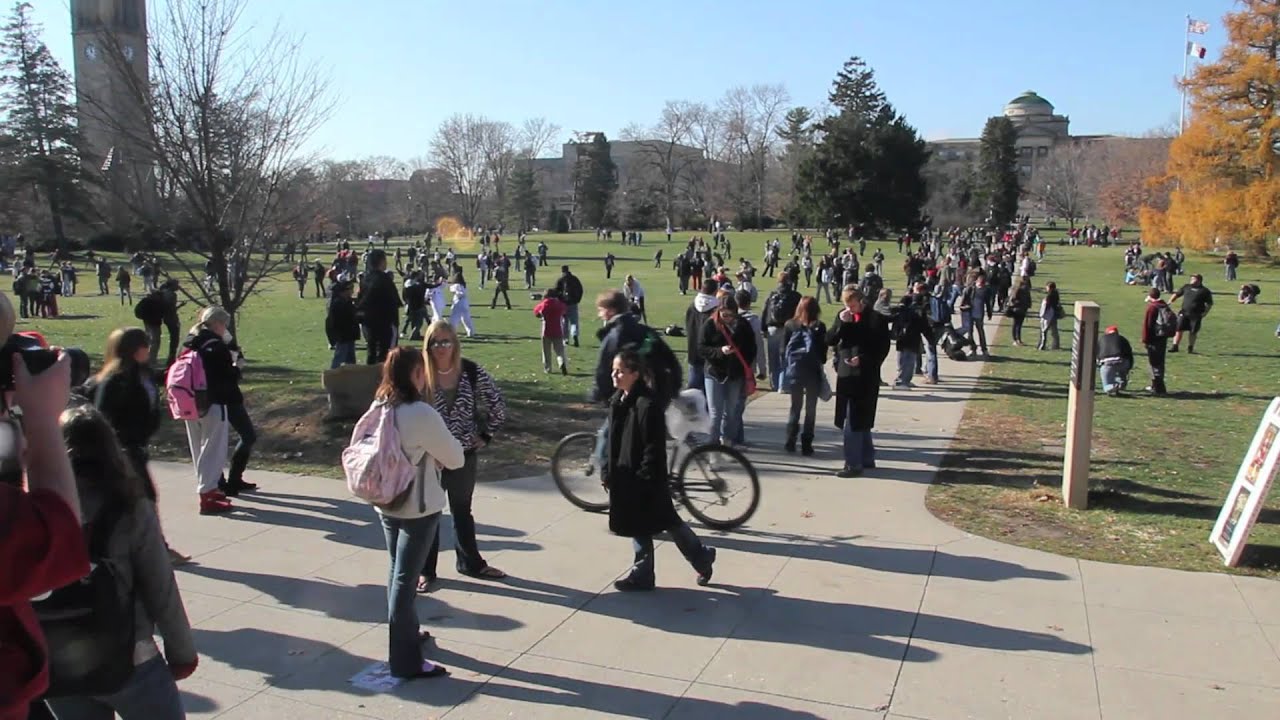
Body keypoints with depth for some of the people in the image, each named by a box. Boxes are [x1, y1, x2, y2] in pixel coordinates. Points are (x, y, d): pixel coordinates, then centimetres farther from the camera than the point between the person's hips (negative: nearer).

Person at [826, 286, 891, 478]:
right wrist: (841, 323, -11)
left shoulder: (876, 319, -7)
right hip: (845, 375, 6)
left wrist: (862, 360, -19)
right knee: (860, 421, 15)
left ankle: (853, 464, -3)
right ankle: (867, 459, 27)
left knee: (854, 422, -9)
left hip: (865, 377, -6)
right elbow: (830, 340, 3)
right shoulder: (843, 317, 9)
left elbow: (883, 349, -8)